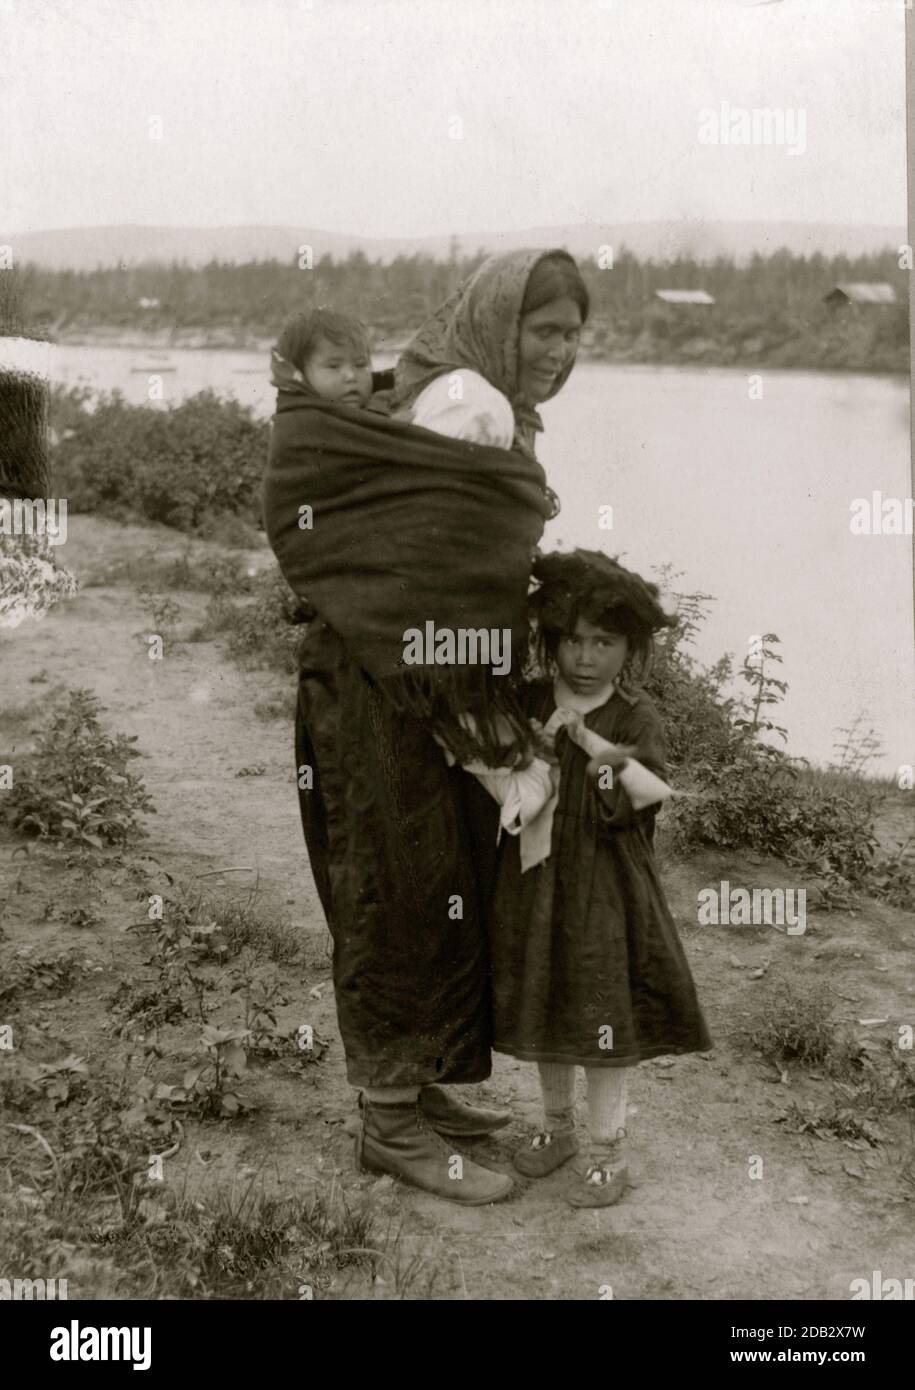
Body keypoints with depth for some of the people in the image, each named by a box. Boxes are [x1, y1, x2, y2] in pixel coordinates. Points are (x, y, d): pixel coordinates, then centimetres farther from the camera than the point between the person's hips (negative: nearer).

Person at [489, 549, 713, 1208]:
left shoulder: (637, 716, -7)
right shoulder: (527, 705, 1)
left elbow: (652, 791, -19)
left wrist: (593, 743, -28)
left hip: (606, 888, -3)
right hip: (535, 882, 4)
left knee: (605, 1017, 3)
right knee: (544, 1008, 15)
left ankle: (609, 1150, 18)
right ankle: (558, 1124, 36)